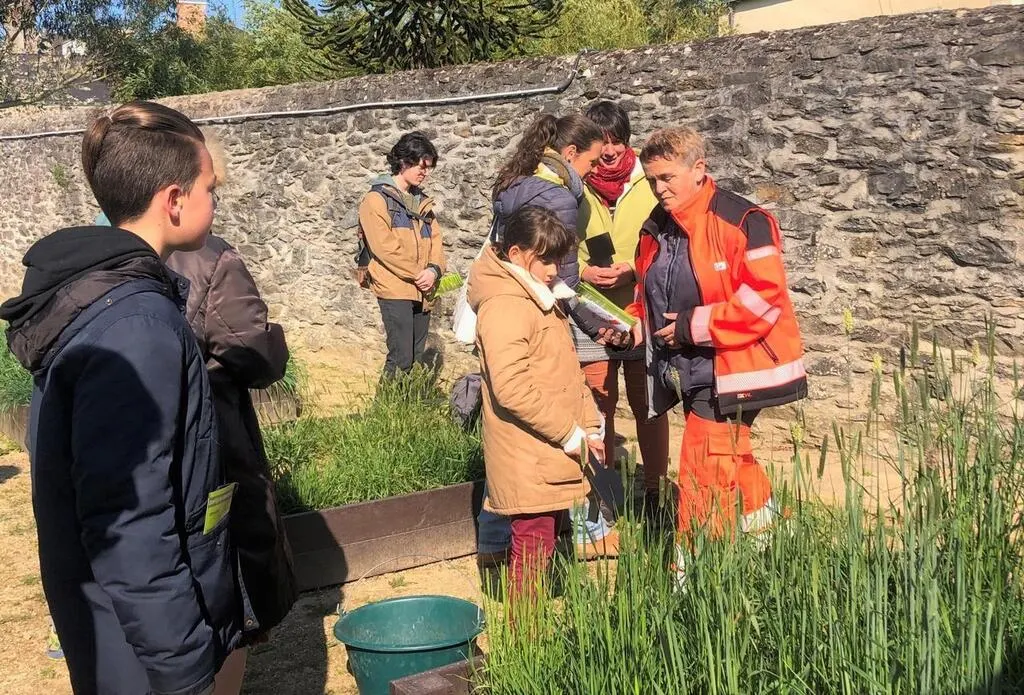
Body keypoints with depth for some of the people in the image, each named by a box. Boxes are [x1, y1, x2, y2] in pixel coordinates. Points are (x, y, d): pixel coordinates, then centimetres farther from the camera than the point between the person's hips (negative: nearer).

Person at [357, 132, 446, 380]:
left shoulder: (421, 201, 19)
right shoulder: (377, 199, -5)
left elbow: (435, 240, 13)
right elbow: (384, 246, -14)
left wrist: (434, 270, -7)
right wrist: (418, 274, -13)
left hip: (421, 292, 7)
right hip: (395, 289, -7)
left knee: (417, 358, 10)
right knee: (401, 359, -13)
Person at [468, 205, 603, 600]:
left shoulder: (539, 298, 15)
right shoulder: (505, 304, -18)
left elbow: (567, 372, 21)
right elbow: (512, 388, -26)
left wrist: (589, 425, 11)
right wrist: (571, 434, -19)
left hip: (549, 456, 10)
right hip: (527, 462, -10)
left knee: (538, 544, 16)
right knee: (533, 546, -2)